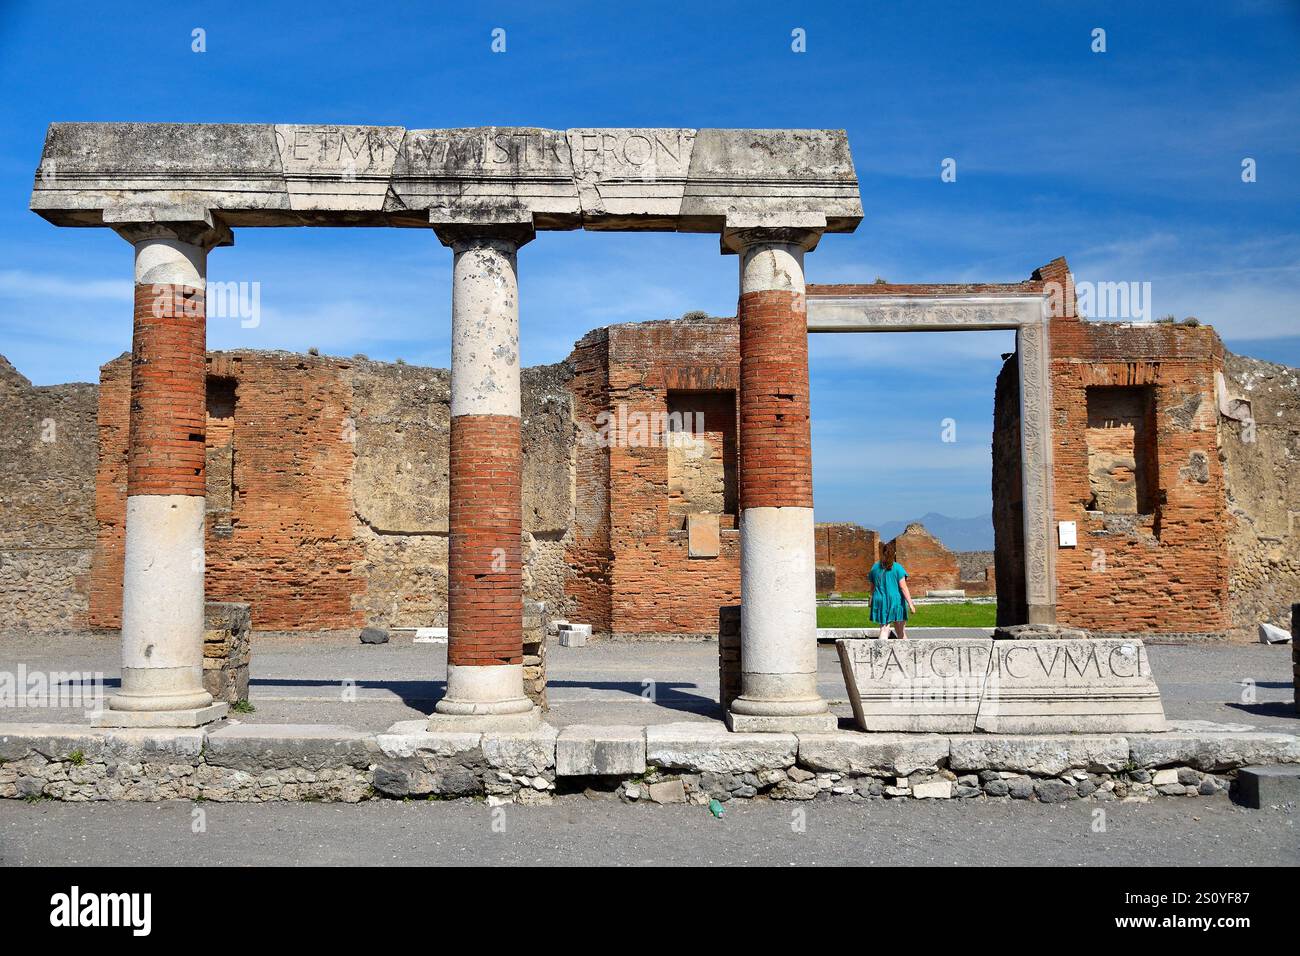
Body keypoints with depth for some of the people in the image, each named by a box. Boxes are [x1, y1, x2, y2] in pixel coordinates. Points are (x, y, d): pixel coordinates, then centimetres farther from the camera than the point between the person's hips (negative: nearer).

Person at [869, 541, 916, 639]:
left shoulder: (875, 567, 4)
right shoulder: (897, 568, -8)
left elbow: (872, 587, 12)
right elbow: (903, 587, -13)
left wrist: (873, 600, 26)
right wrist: (910, 604, -12)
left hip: (880, 602, 3)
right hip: (896, 601, -3)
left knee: (884, 630, 3)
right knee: (901, 632, 10)